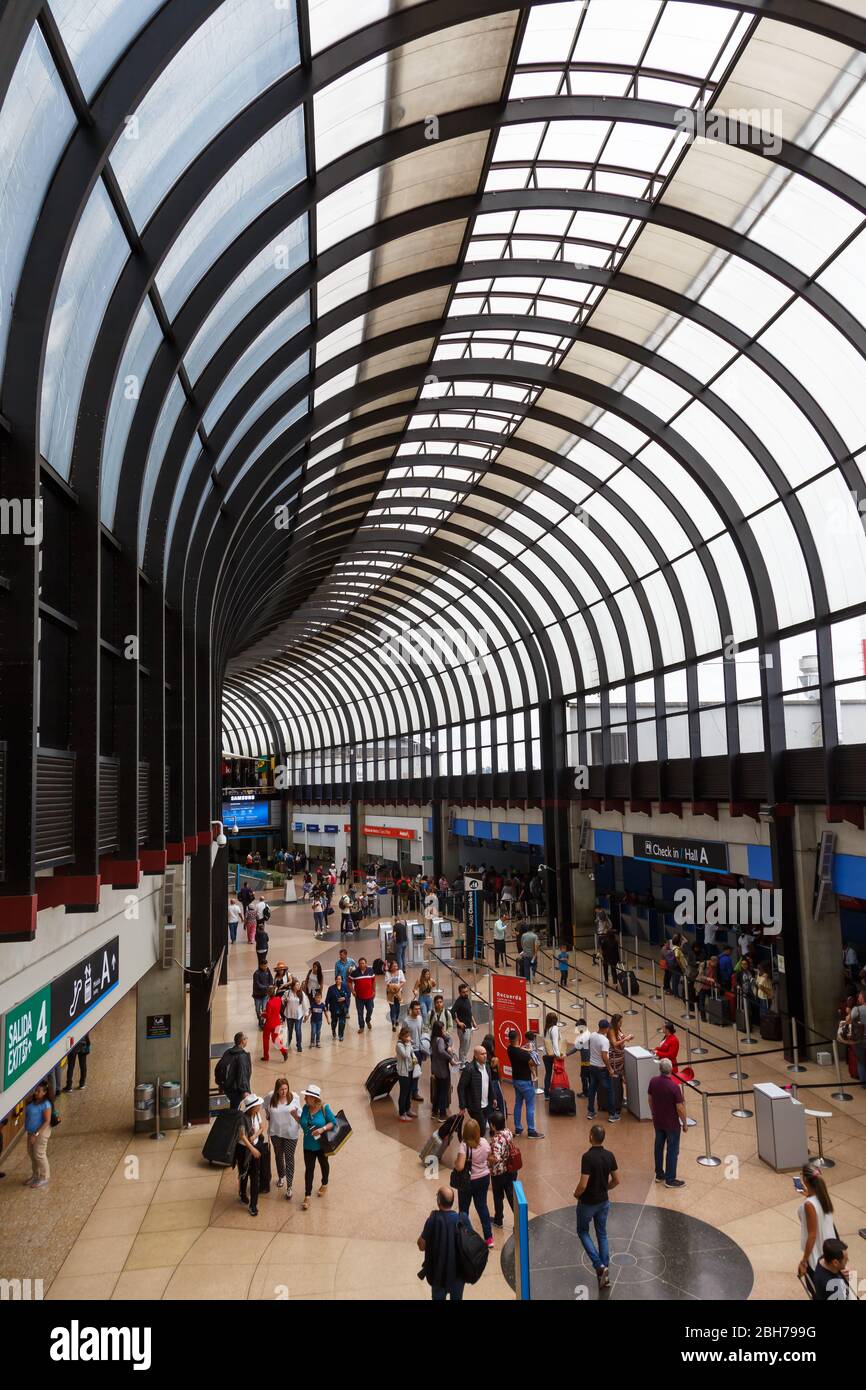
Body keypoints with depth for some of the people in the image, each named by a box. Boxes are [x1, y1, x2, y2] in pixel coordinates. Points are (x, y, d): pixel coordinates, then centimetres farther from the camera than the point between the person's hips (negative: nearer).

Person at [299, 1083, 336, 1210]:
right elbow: (302, 1123, 3)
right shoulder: (306, 1108, -12)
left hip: (321, 1144, -2)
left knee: (324, 1164, 23)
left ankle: (324, 1185, 49)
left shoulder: (324, 1108, -23)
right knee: (309, 1169, 6)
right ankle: (307, 1196, 16)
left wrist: (322, 1129, -30)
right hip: (308, 1146, 2)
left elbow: (333, 1122, -18)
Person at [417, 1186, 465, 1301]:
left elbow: (422, 1246, -13)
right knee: (457, 1297, 22)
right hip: (458, 1269, 1)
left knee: (438, 1297, 21)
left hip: (438, 1271, -1)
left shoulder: (433, 1220, -23)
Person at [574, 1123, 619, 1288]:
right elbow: (616, 1180, 2)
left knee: (583, 1232, 16)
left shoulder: (588, 1157, -27)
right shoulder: (609, 1155, -7)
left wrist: (576, 1194, -7)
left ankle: (599, 1265, 3)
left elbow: (583, 1184, -27)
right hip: (603, 1201, 5)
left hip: (588, 1202, -5)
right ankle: (604, 1272, 19)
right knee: (602, 1234, 18)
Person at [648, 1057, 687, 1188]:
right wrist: (684, 1123, -5)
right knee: (672, 1151, 8)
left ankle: (659, 1175, 31)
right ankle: (670, 1179, 16)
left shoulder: (653, 1082, -10)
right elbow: (680, 1108, -20)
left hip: (658, 1121, 5)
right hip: (672, 1123, -5)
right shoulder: (674, 1086, -27)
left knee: (659, 1147, 19)